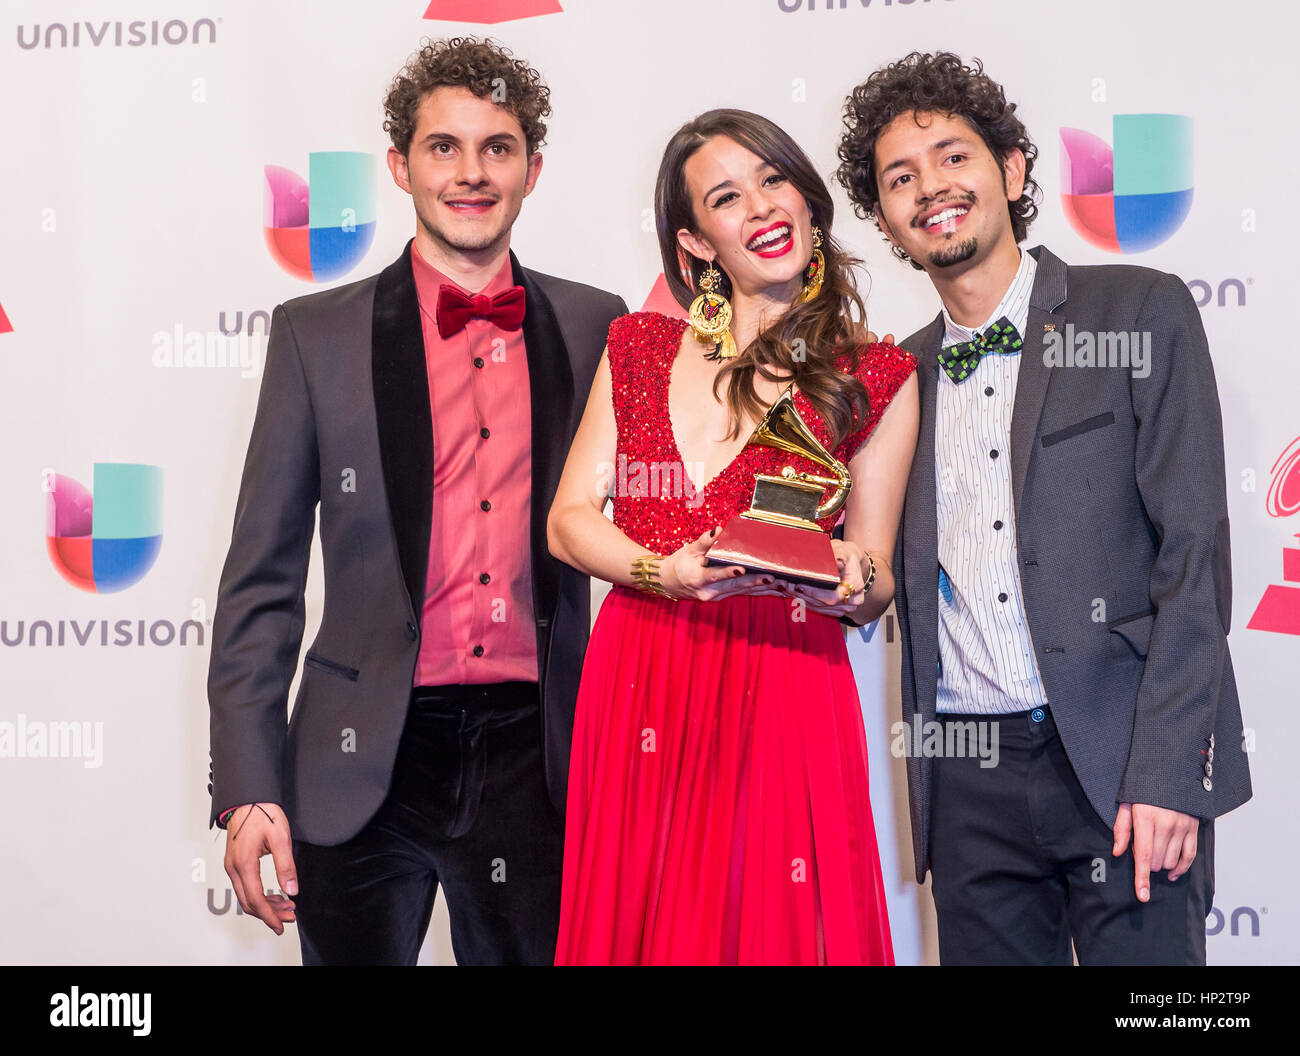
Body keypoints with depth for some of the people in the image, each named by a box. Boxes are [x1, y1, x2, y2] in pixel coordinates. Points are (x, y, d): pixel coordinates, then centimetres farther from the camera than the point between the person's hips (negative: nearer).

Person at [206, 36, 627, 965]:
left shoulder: (596, 328, 5)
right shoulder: (316, 333, 2)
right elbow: (262, 581, 1)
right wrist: (248, 787, -6)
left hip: (535, 753, 1)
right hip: (364, 763, -1)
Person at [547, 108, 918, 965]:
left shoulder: (876, 378, 4)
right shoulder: (639, 348, 10)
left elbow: (875, 588, 6)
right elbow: (568, 520, 6)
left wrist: (851, 581, -18)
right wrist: (665, 572, -12)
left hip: (782, 695, -2)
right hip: (637, 691, 2)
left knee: (765, 925, 2)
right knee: (634, 924, 7)